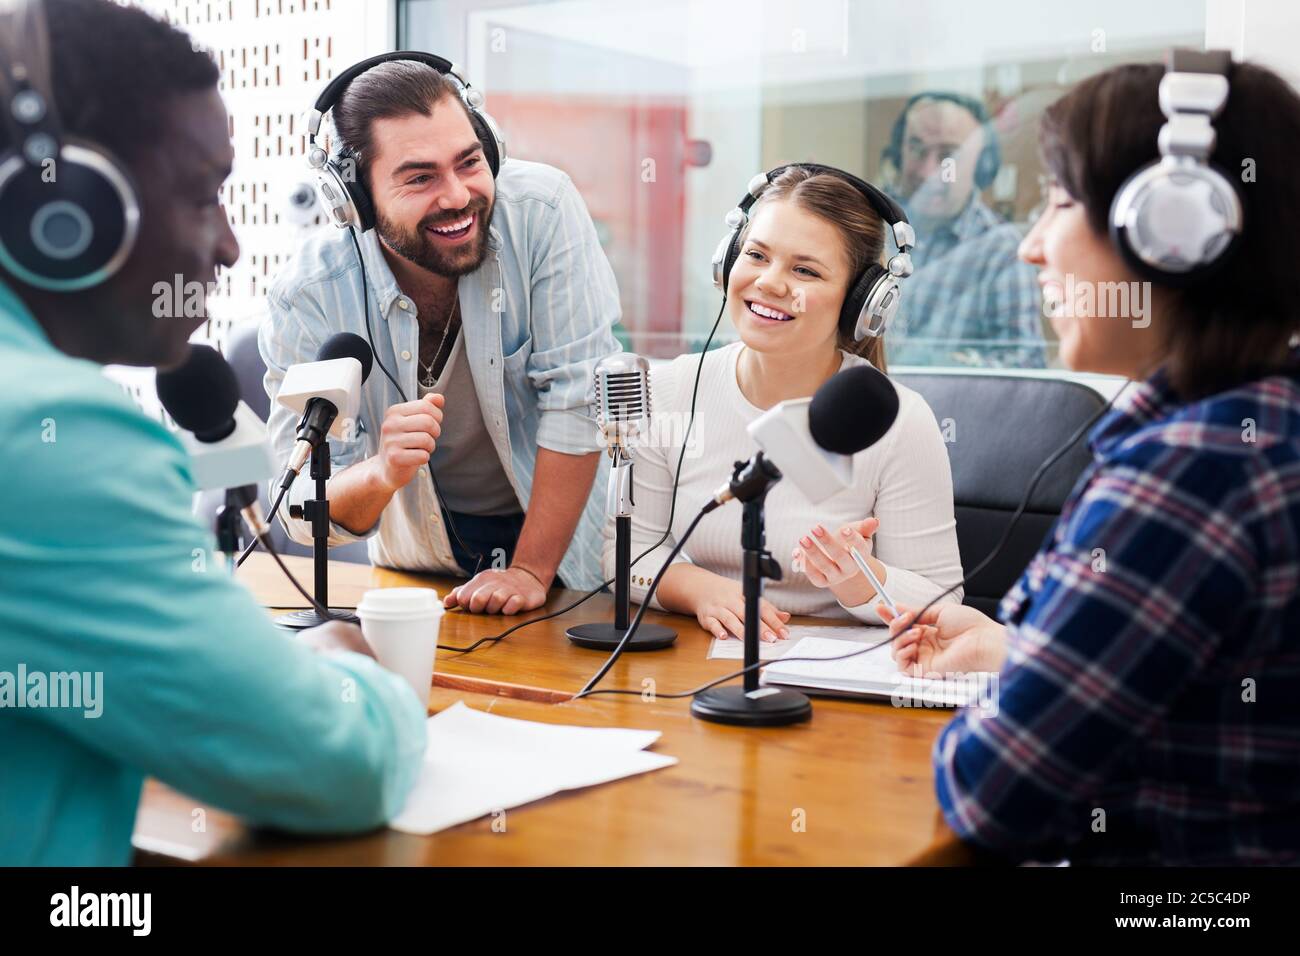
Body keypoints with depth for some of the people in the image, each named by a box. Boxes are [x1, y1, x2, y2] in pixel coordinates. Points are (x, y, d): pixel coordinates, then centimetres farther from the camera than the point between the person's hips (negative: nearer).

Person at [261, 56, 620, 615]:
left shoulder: (542, 209, -20)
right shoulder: (309, 296, -18)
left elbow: (578, 397, -18)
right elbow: (303, 512, -16)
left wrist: (530, 572, -20)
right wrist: (382, 474, -38)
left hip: (564, 542, -1)